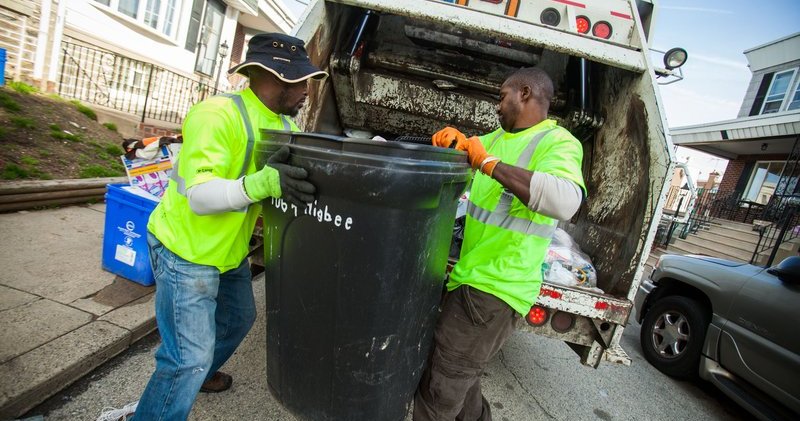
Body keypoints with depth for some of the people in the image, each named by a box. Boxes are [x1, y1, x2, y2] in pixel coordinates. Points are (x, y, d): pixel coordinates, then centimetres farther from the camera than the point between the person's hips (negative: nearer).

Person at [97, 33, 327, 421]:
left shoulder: (283, 124, 0)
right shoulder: (217, 115, -25)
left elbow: (303, 172, -1)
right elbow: (200, 196, -32)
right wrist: (259, 184, -49)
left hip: (230, 249, 9)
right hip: (186, 249, -8)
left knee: (238, 319, 26)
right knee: (189, 357, -5)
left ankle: (196, 373, 52)